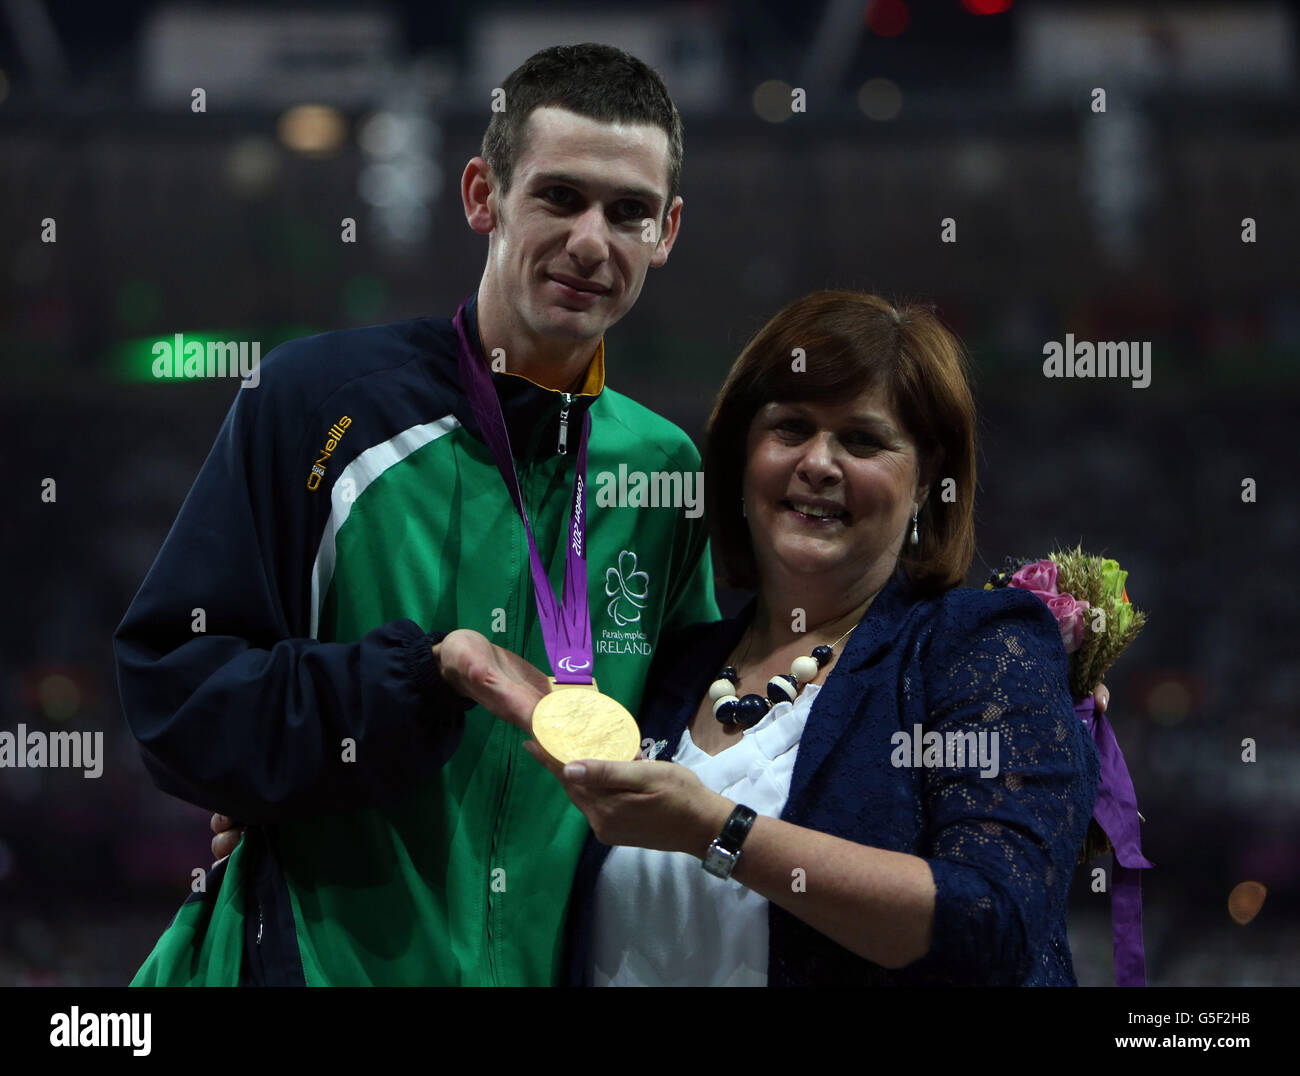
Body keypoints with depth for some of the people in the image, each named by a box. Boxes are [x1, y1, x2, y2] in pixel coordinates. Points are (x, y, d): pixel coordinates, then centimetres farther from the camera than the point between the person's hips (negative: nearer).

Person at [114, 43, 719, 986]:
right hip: (306, 954, -4)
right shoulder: (322, 397, -6)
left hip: (544, 962, 4)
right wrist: (421, 678, -22)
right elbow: (173, 686, -11)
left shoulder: (665, 471, 6)